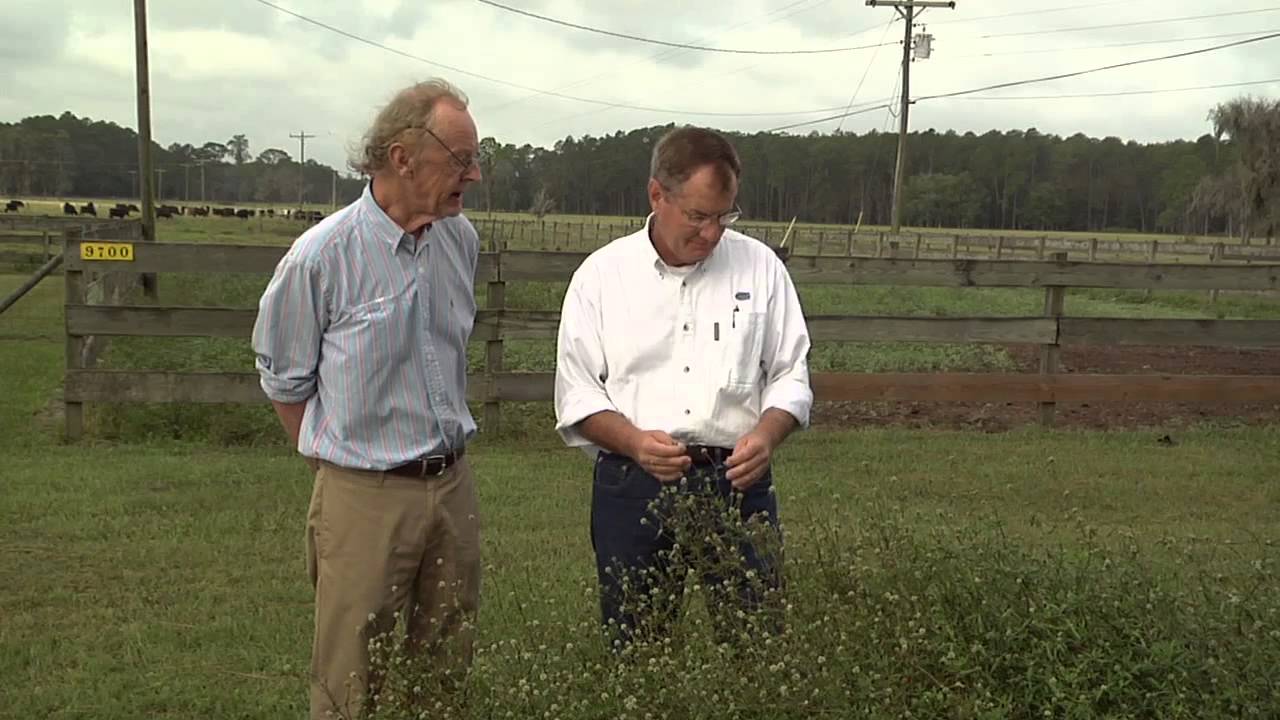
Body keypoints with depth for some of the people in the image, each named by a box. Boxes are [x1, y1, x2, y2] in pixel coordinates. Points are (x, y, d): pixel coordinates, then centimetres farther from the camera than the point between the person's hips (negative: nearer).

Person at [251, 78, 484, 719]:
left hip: (453, 485, 5)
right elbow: (285, 383, -1)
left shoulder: (462, 239, 2)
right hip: (365, 496, -5)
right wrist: (342, 460, 9)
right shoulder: (319, 257, -16)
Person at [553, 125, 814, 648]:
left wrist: (767, 434, -10)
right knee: (635, 646, 3)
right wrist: (635, 442, -14)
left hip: (737, 482, 1)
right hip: (633, 487, 0)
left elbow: (791, 376, 11)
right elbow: (577, 394, 4)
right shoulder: (601, 275, 4)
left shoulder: (760, 267, 8)